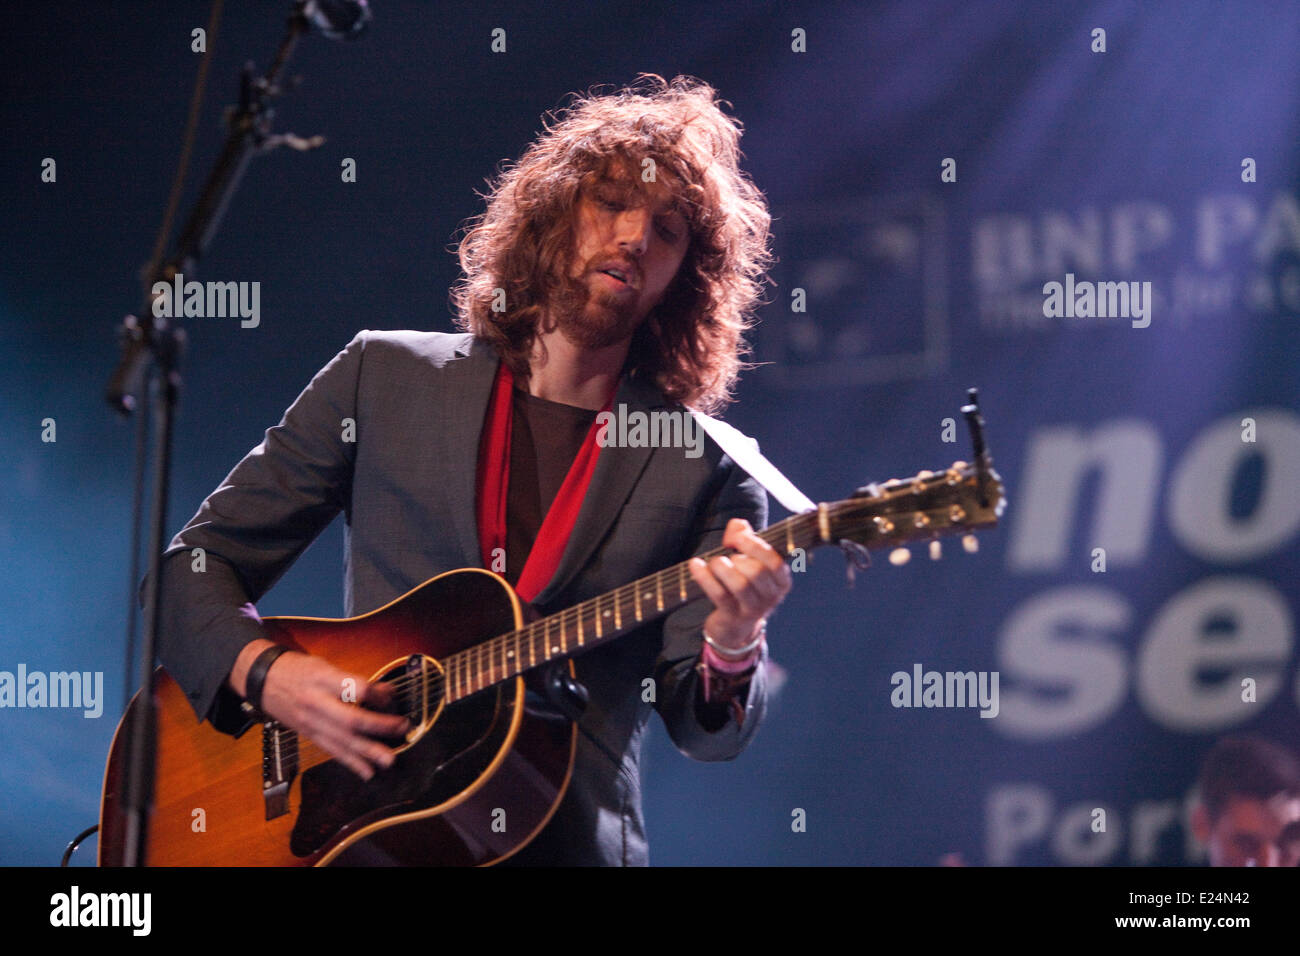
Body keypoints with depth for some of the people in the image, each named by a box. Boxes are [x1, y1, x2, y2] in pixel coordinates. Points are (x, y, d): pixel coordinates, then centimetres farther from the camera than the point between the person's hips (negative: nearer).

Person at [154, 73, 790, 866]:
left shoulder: (709, 479, 9)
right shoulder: (383, 376, 12)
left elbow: (707, 730, 3)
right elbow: (193, 565, 14)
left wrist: (732, 648, -18)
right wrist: (266, 673, -4)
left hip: (570, 842, 0)